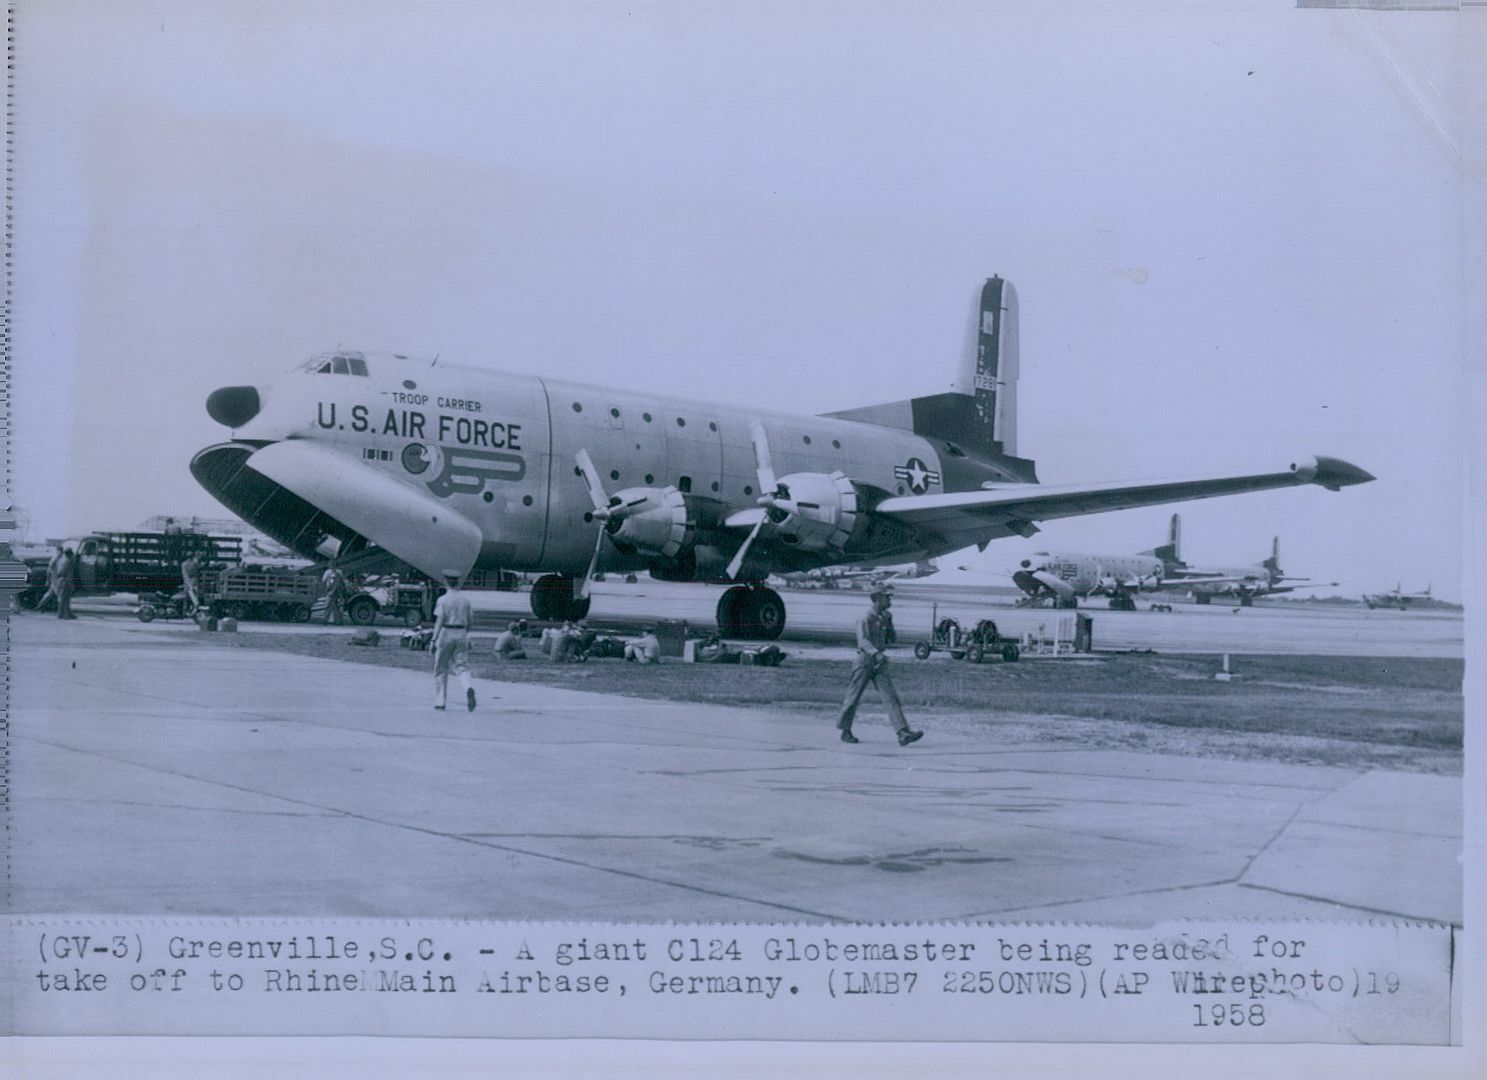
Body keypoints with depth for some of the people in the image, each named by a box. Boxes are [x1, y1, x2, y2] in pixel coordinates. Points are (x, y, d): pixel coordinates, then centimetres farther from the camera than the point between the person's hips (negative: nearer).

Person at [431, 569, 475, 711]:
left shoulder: (443, 600, -8)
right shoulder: (465, 599, 6)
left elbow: (439, 621, -12)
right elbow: (470, 620, 10)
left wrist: (434, 640, -10)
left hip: (446, 634, -3)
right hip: (461, 634, 3)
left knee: (441, 669, 8)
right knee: (462, 666, 2)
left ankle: (439, 702, 10)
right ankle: (468, 688, -28)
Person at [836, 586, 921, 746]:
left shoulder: (886, 616, 11)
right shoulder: (866, 617, -13)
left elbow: (891, 638, 20)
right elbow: (863, 640, -26)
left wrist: (889, 623, 1)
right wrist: (876, 653, -41)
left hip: (880, 662, 7)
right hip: (865, 660, -7)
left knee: (891, 697, -5)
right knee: (854, 697, 4)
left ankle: (903, 733, -14)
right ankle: (845, 731, 20)